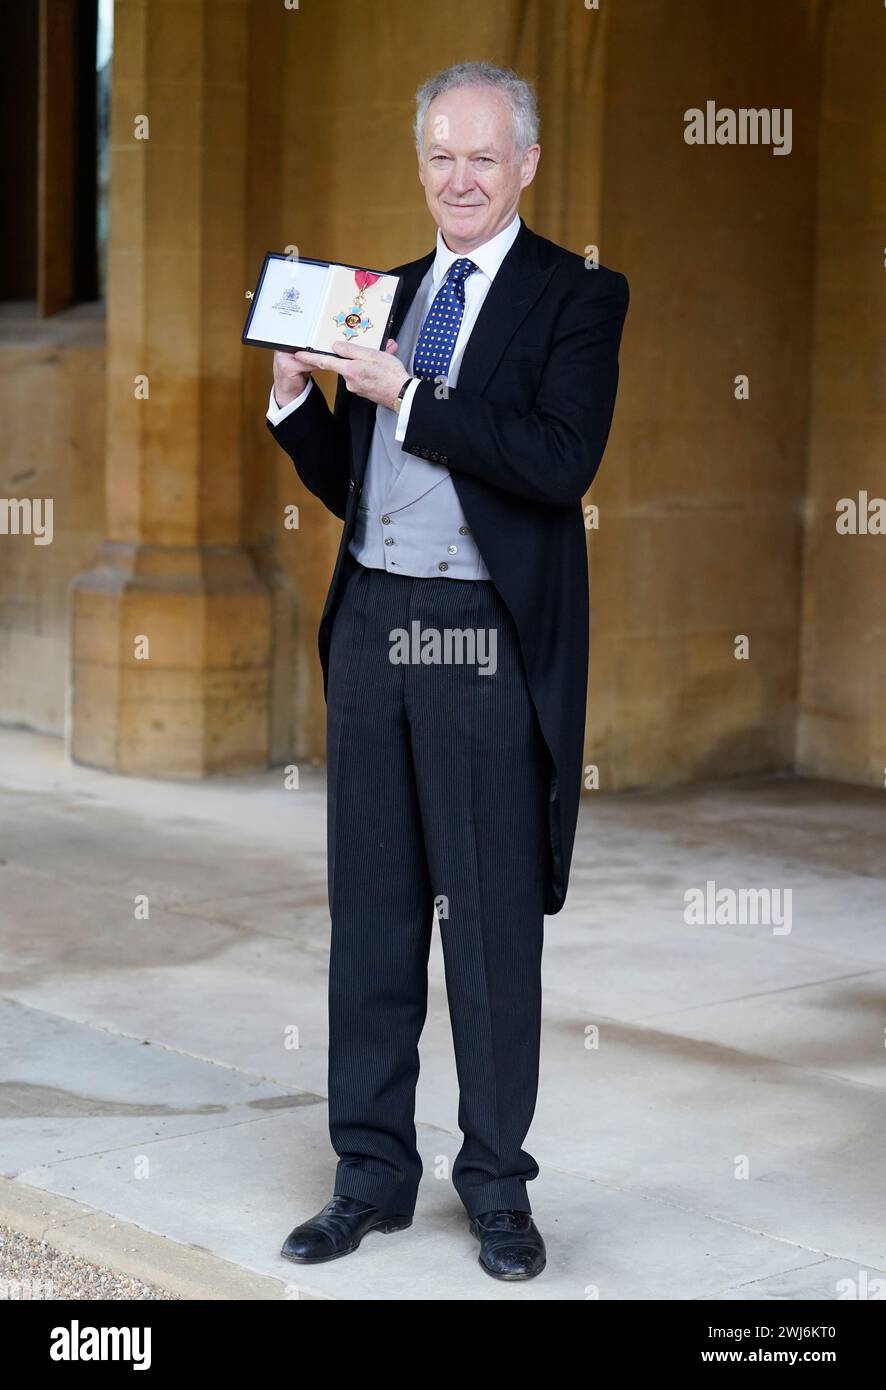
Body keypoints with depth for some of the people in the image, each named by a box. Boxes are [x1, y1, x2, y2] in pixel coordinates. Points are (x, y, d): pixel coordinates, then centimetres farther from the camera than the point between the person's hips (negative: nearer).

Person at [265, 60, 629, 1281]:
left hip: (488, 643, -5)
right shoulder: (385, 297, 15)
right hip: (372, 628, 6)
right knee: (371, 914, 10)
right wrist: (298, 397, 0)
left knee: (494, 923, 3)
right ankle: (373, 1175, 22)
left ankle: (498, 1187, 16)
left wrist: (405, 392, -19)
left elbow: (562, 460, -18)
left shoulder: (577, 297, -2)